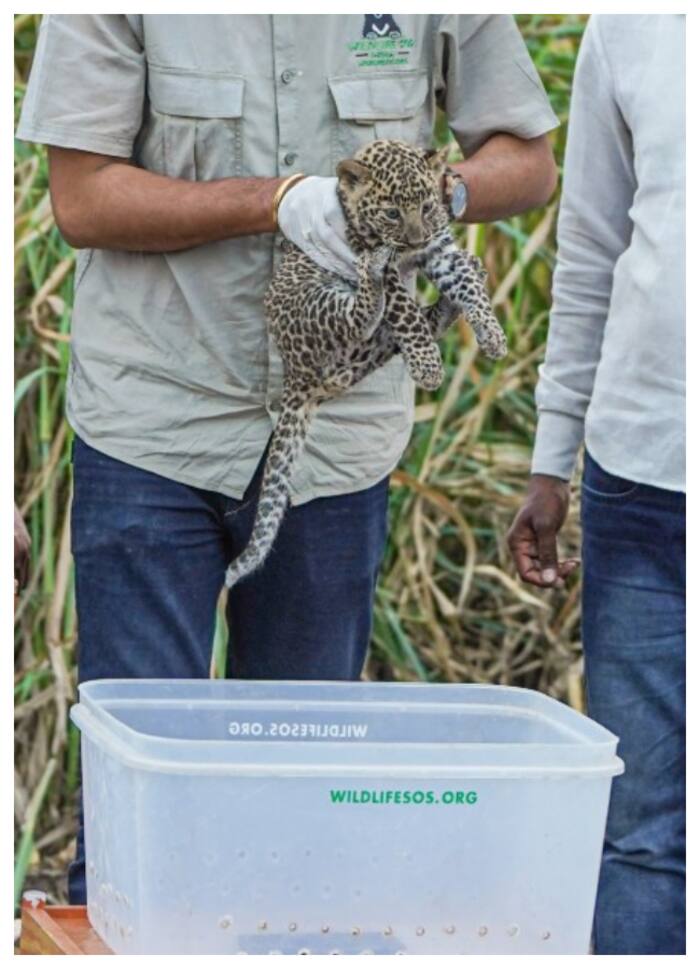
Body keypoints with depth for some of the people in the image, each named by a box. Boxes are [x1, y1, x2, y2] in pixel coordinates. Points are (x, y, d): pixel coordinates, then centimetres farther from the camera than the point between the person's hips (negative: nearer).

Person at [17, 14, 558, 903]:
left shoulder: (445, 9, -3)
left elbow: (527, 160, 7)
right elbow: (82, 201, -11)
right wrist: (279, 198, -24)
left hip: (339, 437, 2)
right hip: (154, 422, -2)